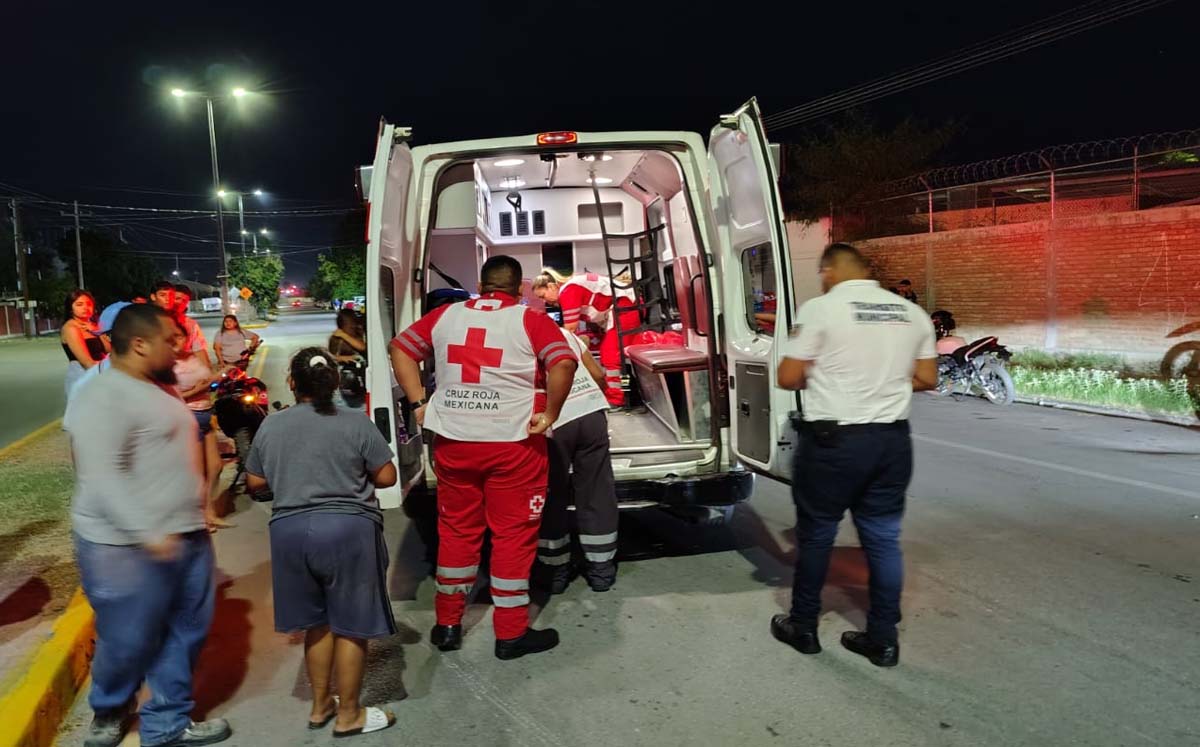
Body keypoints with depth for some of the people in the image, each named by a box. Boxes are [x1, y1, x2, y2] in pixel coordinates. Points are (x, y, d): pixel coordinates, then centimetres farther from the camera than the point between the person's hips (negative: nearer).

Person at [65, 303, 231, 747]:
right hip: (127, 547, -8)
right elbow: (103, 476, -25)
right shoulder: (103, 397, -17)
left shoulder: (160, 388, 13)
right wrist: (147, 532, -32)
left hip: (186, 536, 9)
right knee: (128, 642, 9)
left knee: (186, 633, 14)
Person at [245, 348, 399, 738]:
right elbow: (387, 477, -2)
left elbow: (254, 482, 13)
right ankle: (349, 714, 17)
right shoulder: (356, 422, -4)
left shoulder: (271, 425, 6)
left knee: (317, 622, 19)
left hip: (290, 530, 4)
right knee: (350, 625, 7)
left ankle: (320, 705, 30)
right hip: (348, 528, -4)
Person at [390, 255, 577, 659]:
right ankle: (511, 633, 15)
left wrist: (418, 402, 10)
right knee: (513, 534, 7)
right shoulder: (531, 320, -5)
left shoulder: (445, 315, 8)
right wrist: (550, 413, -10)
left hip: (453, 440, 4)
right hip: (513, 442, -3)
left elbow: (400, 347, 13)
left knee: (456, 530, 16)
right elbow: (564, 363, -19)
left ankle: (448, 625, 27)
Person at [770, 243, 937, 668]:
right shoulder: (912, 313, 7)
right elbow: (927, 379, 10)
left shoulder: (822, 308, -10)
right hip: (892, 440, 5)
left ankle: (803, 628, 23)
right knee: (884, 538, 12)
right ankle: (883, 640, 19)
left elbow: (788, 378, -10)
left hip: (833, 440, -5)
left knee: (816, 534, 9)